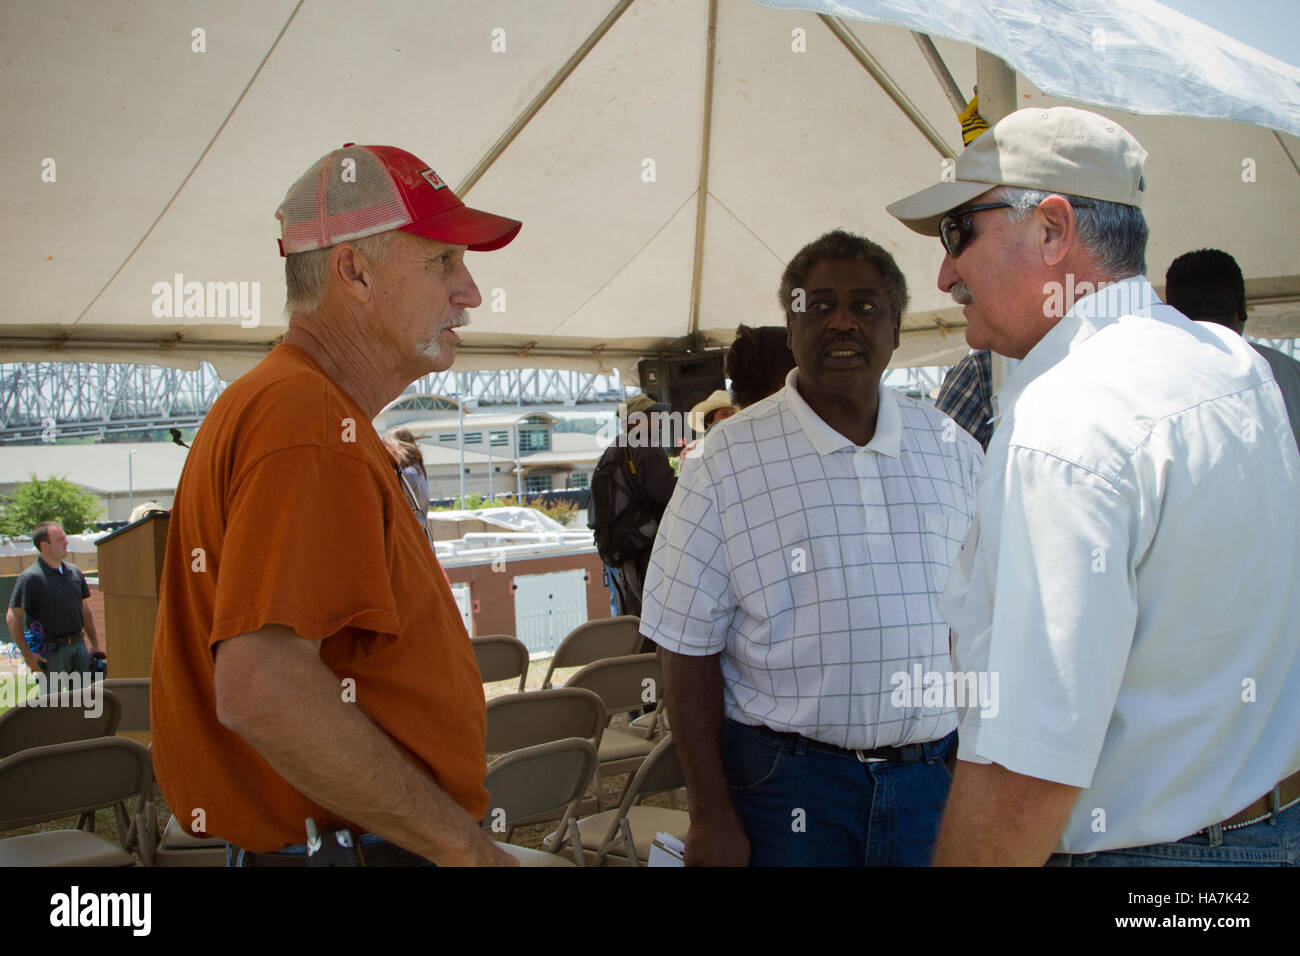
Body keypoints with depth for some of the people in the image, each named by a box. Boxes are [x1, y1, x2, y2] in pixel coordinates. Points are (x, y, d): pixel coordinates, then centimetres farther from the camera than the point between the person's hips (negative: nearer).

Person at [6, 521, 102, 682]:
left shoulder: (75, 572, 10)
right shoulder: (29, 578, -10)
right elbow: (12, 617, -10)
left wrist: (95, 645, 15)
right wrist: (27, 654, -13)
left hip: (79, 646, 6)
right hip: (50, 651, -6)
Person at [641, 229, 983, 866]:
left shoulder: (955, 451, 5)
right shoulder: (727, 460, -7)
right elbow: (688, 646, -7)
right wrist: (711, 816, -8)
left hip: (935, 778, 4)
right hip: (788, 784, -3)